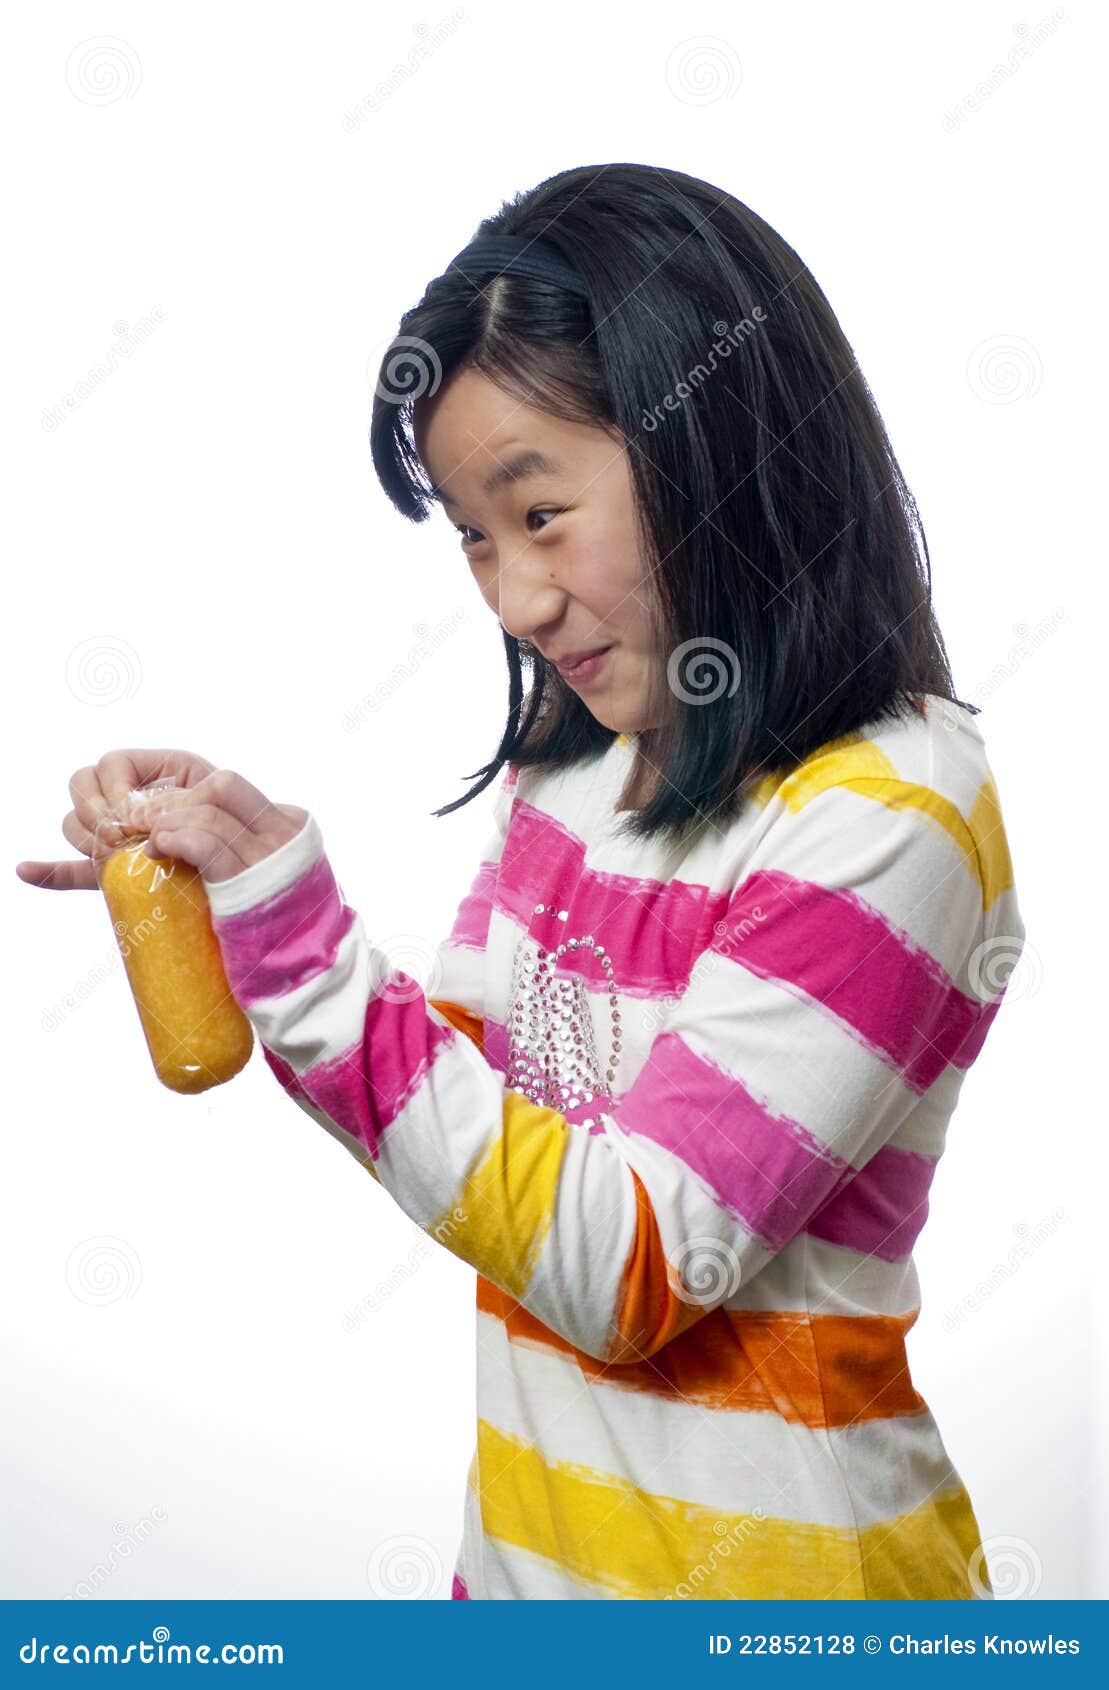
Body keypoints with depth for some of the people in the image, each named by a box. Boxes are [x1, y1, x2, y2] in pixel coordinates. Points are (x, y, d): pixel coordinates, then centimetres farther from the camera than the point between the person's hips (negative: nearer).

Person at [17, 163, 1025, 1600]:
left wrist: (301, 938, -27)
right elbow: (466, 1118, 3)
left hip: (766, 1580, -6)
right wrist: (230, 894, -9)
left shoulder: (884, 821, -22)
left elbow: (623, 1274, -23)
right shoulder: (575, 760, -2)